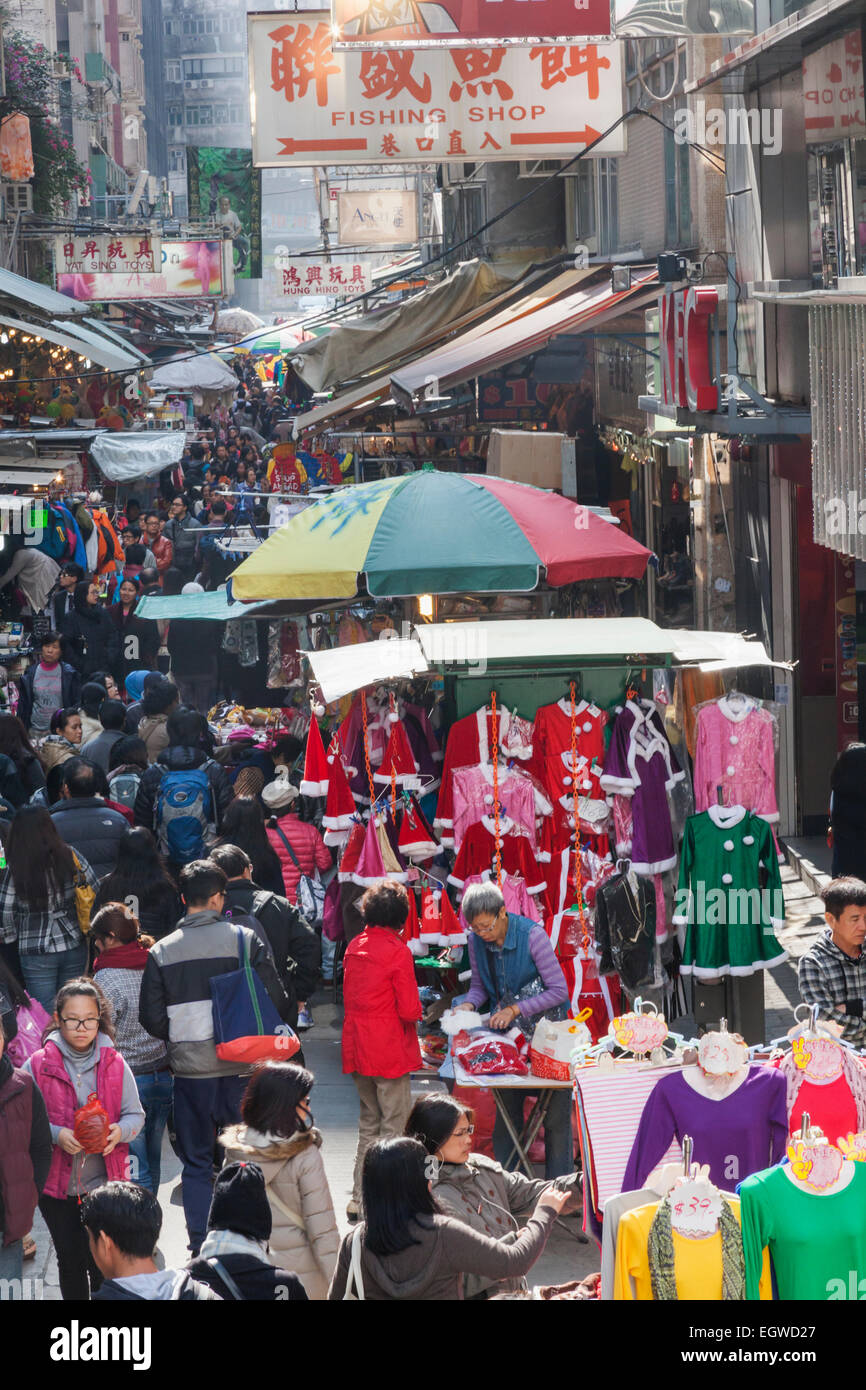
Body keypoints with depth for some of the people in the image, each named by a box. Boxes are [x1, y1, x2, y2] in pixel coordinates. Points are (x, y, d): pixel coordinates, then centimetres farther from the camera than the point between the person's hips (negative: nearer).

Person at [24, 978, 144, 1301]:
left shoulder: (114, 1064, -2)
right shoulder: (37, 1065, -6)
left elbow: (135, 1114, 4)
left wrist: (120, 1130, -18)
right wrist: (56, 1134, -22)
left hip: (105, 1185, 0)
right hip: (57, 1186, 0)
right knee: (70, 1262, 12)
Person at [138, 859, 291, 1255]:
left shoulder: (162, 952, -3)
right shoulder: (245, 939, -6)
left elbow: (151, 1018, -2)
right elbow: (276, 1001, -5)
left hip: (190, 1071, 1)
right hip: (241, 1068, -1)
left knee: (196, 1163, 10)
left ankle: (199, 1246, 9)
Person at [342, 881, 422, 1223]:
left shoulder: (354, 947, 5)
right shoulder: (397, 951, -15)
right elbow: (409, 1010, -16)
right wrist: (416, 1010, 5)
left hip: (356, 1049, 7)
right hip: (390, 1050, -7)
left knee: (368, 1124, 17)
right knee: (394, 1125, 0)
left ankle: (359, 1200, 19)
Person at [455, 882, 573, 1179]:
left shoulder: (532, 935, -19)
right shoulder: (476, 941, -4)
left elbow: (559, 990, -16)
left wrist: (515, 1009, -22)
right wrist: (468, 1004, -11)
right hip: (506, 1032, 4)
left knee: (555, 1114, -3)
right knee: (506, 1108, 5)